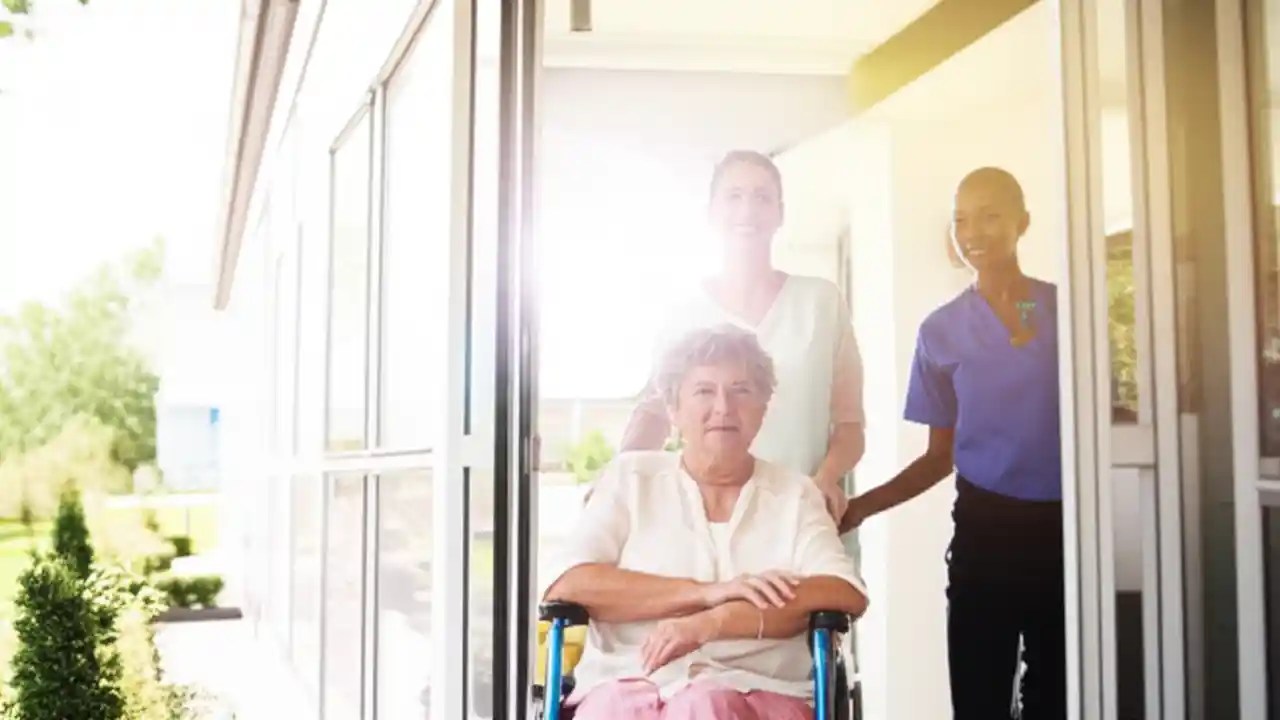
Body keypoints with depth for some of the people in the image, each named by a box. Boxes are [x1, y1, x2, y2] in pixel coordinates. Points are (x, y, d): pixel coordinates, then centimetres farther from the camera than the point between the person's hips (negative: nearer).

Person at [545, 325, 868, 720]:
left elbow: (846, 595, -4)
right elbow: (566, 584, -3)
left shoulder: (794, 493, 13)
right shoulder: (631, 476, 12)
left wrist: (713, 622, -16)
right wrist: (706, 592, -12)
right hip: (628, 686, 0)